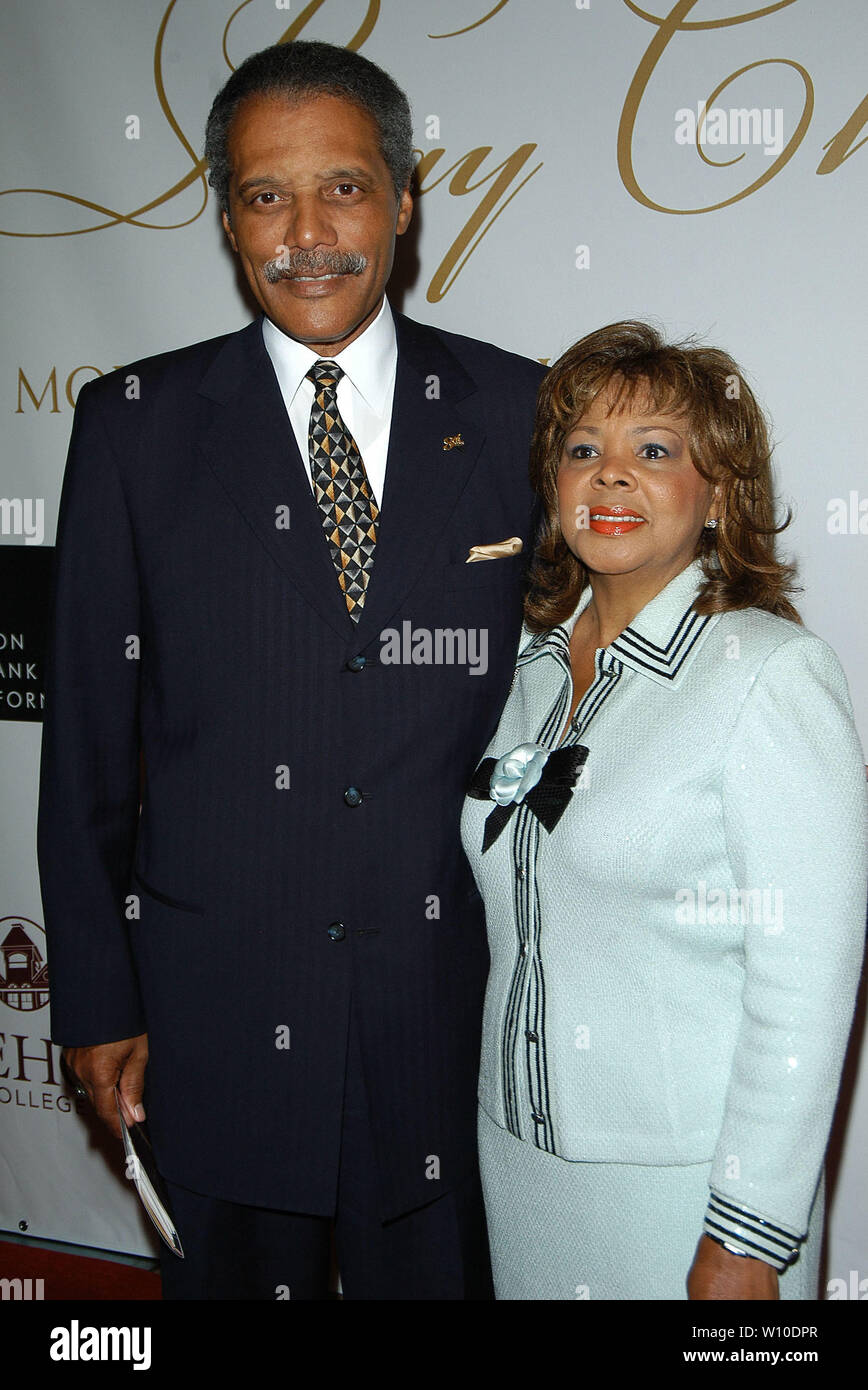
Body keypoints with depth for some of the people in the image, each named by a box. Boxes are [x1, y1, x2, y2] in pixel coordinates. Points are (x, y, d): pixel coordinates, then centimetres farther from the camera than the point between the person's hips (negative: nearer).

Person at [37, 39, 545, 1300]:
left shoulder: (514, 412, 0)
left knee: (441, 1273, 16)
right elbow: (88, 734, -1)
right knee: (234, 1272, 16)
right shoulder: (138, 424, -2)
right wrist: (96, 997, -1)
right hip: (215, 1000, 0)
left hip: (452, 994, 1)